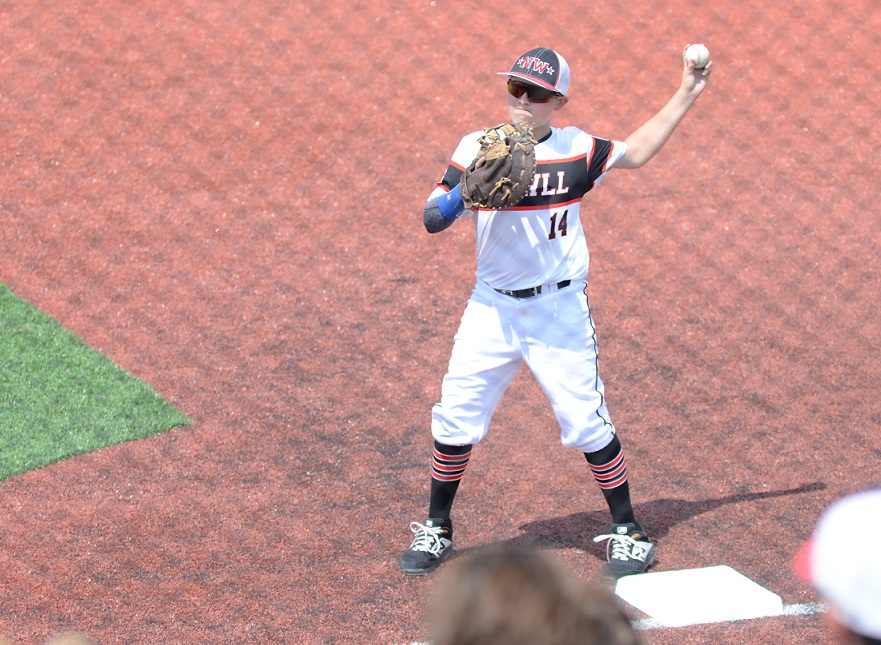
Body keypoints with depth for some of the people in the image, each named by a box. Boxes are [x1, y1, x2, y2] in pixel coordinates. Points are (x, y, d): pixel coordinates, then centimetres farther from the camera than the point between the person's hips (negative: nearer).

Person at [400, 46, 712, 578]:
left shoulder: (577, 150, 0)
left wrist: (687, 95, 12)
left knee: (587, 422, -3)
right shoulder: (476, 148, 0)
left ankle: (628, 532, 13)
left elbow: (637, 152, 15)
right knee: (455, 418, 1)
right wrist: (468, 185, -22)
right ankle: (436, 530, 19)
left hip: (560, 309, -1)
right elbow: (433, 220, -4)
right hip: (493, 308, 1)